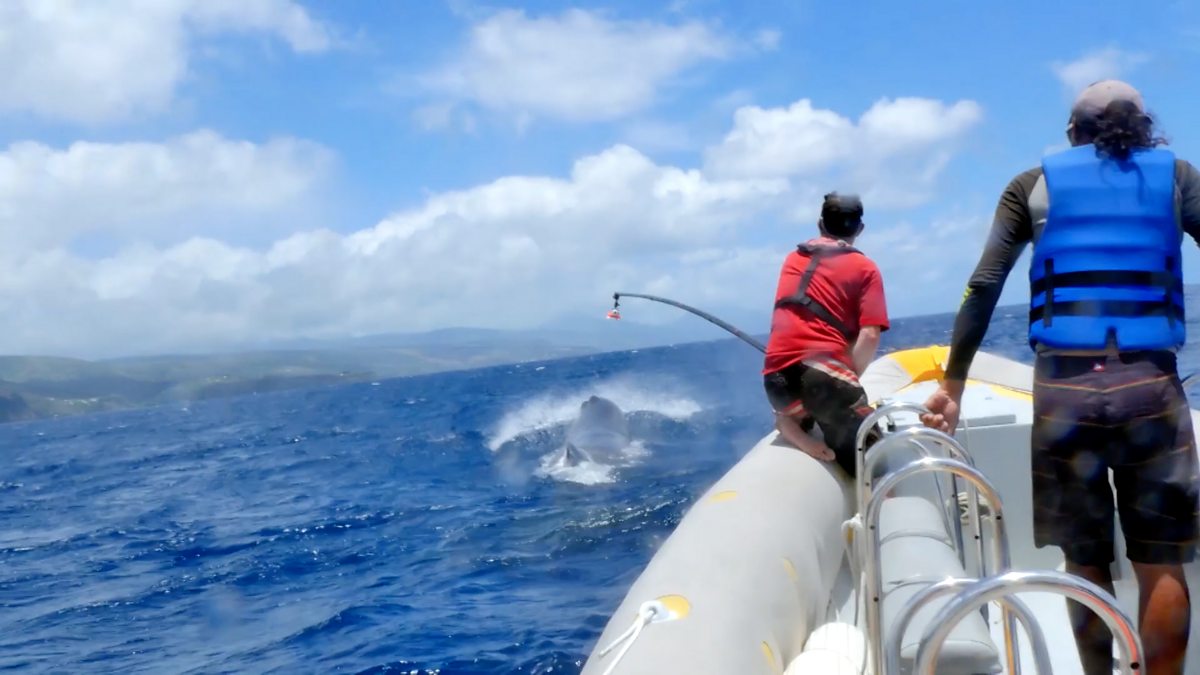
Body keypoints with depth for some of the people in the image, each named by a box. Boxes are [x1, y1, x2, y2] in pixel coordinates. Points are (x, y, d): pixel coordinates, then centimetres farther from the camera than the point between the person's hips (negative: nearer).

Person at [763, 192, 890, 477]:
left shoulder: (793, 258, 24)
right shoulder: (865, 268, 9)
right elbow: (869, 336, -5)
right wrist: (850, 379, 8)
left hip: (777, 376, 4)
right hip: (822, 369, -4)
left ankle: (789, 420, 5)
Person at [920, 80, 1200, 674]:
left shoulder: (1033, 186, 10)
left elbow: (982, 288, 1)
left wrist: (952, 386, 3)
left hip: (1063, 387, 1)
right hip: (1151, 385, 0)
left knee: (1086, 566, 11)